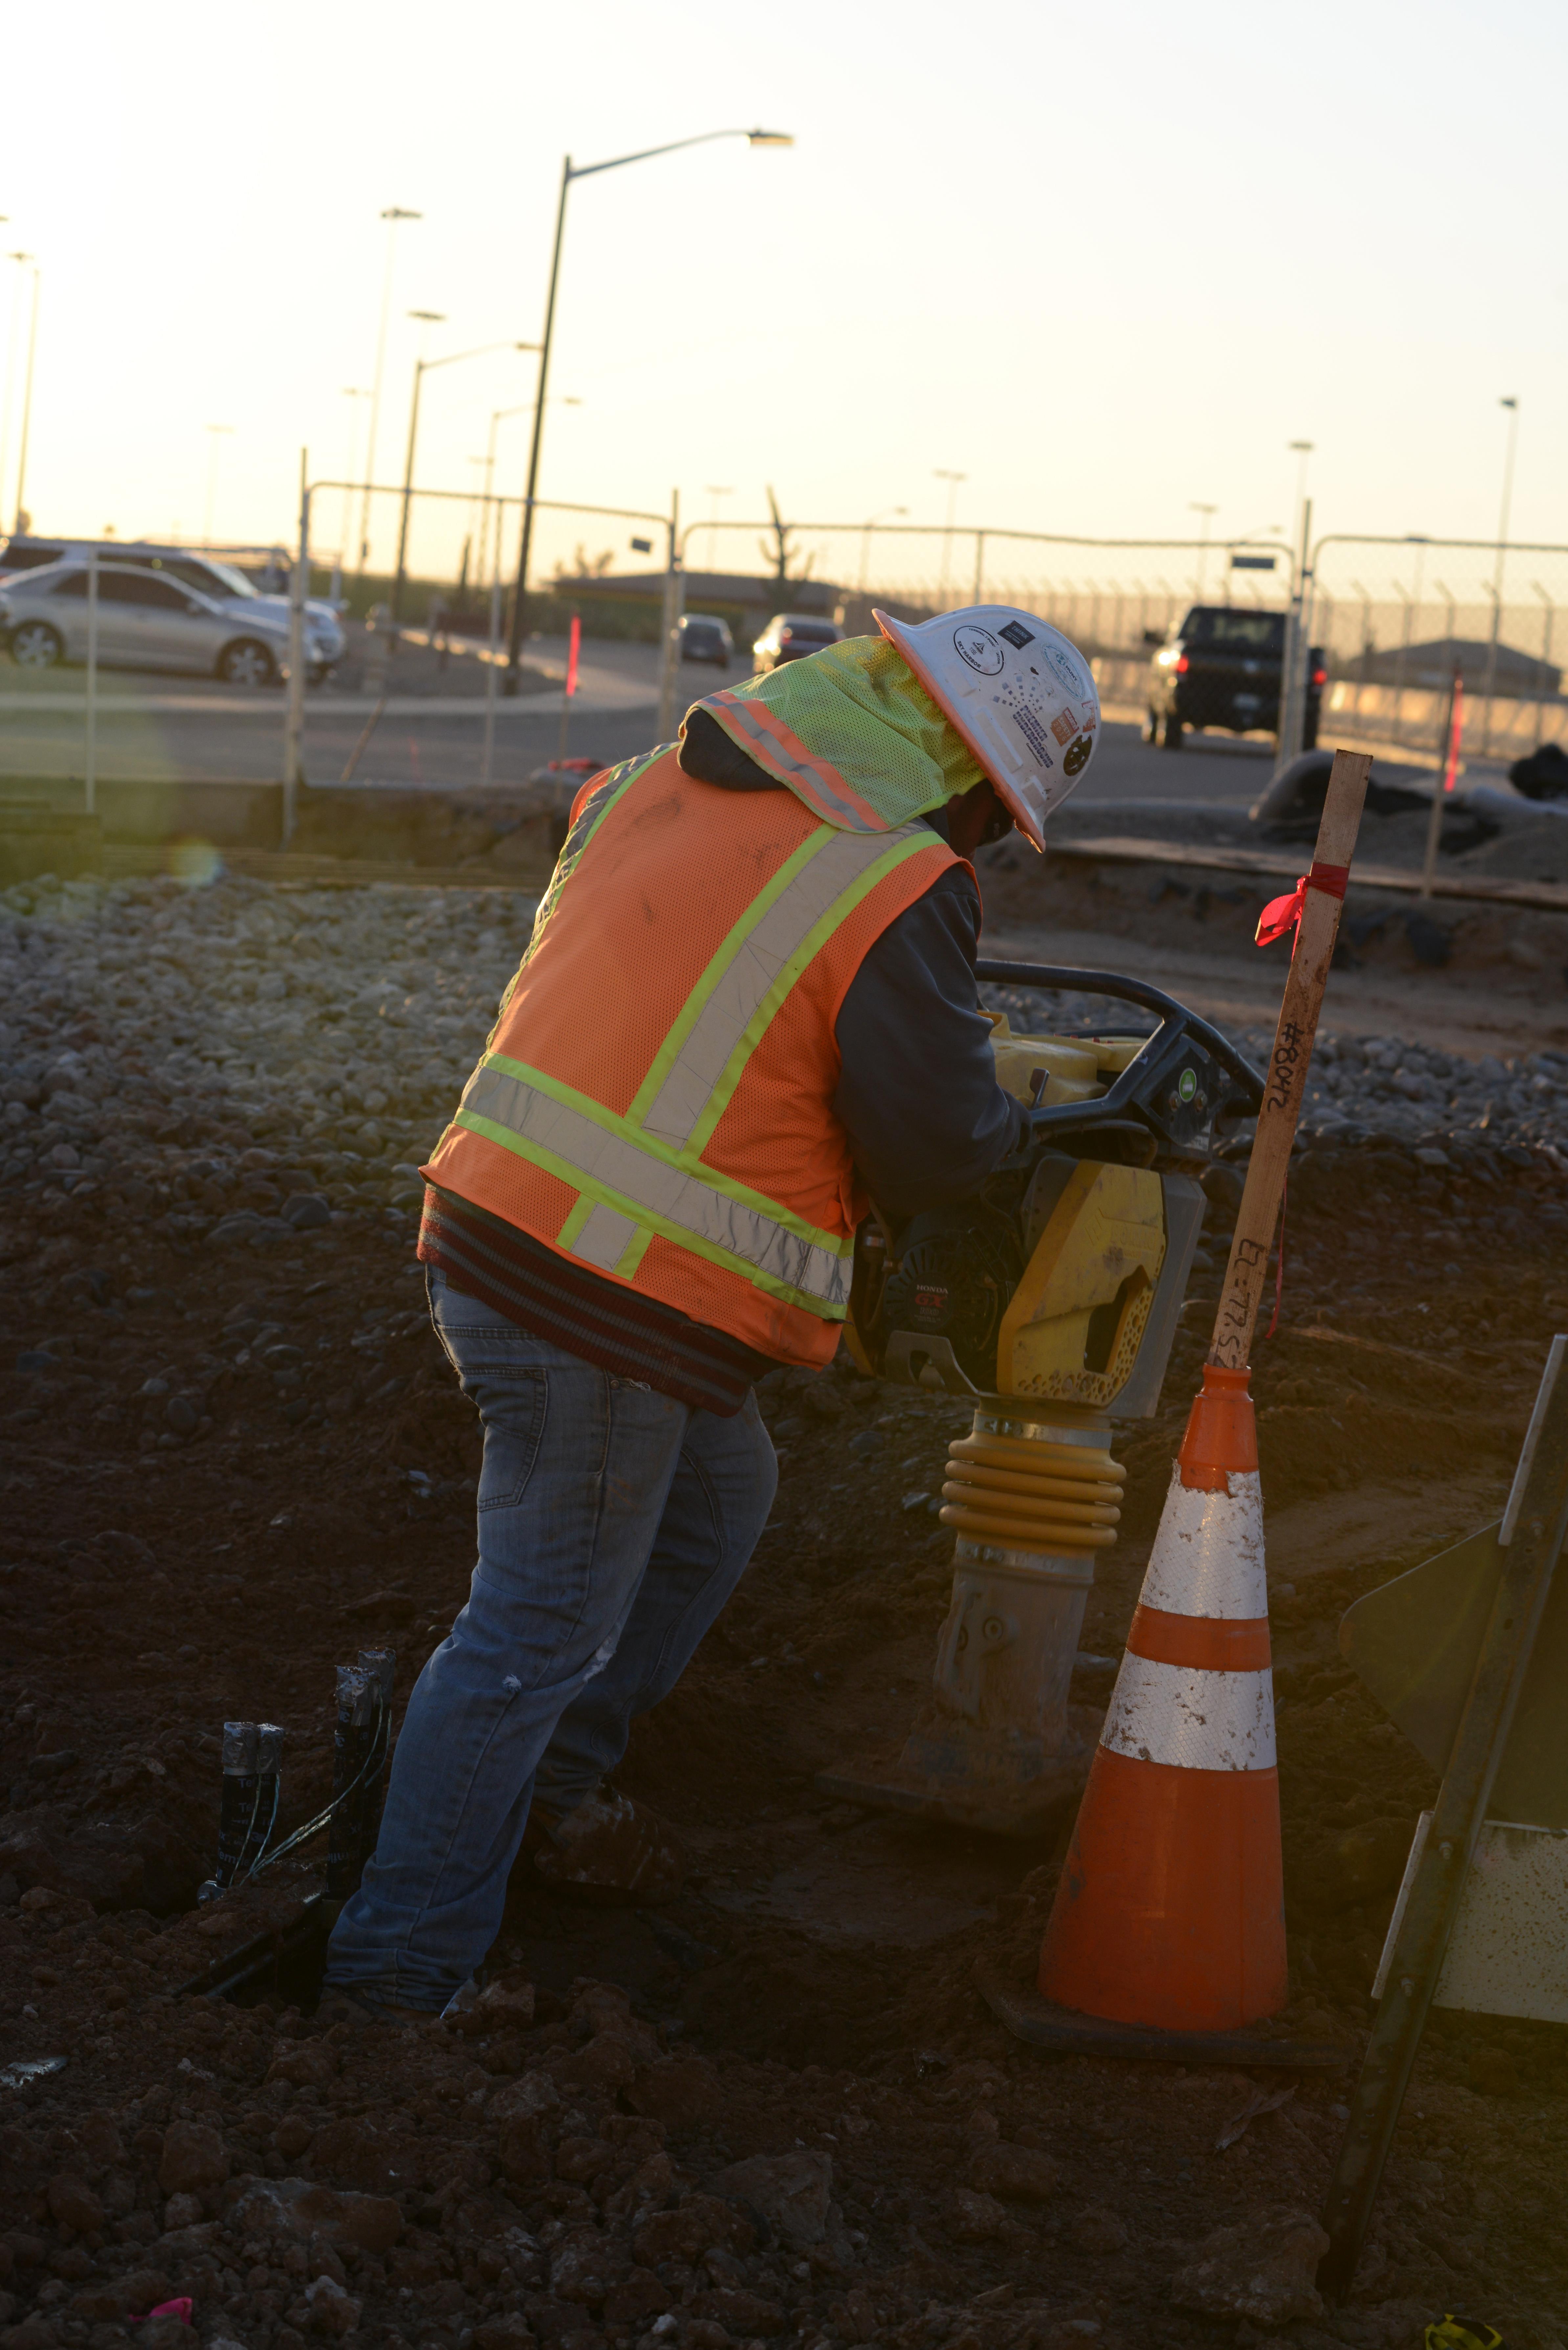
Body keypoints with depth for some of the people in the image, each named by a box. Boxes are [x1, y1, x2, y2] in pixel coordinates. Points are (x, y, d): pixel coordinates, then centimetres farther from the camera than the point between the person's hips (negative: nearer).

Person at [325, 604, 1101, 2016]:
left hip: (489, 1221, 9)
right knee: (542, 1631, 3)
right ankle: (403, 1971, 11)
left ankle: (546, 1786, 36)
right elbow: (943, 1147, -12)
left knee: (719, 1498, 27)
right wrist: (1010, 1125, 10)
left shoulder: (657, 782, 7)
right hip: (610, 1313, -9)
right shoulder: (901, 902, -16)